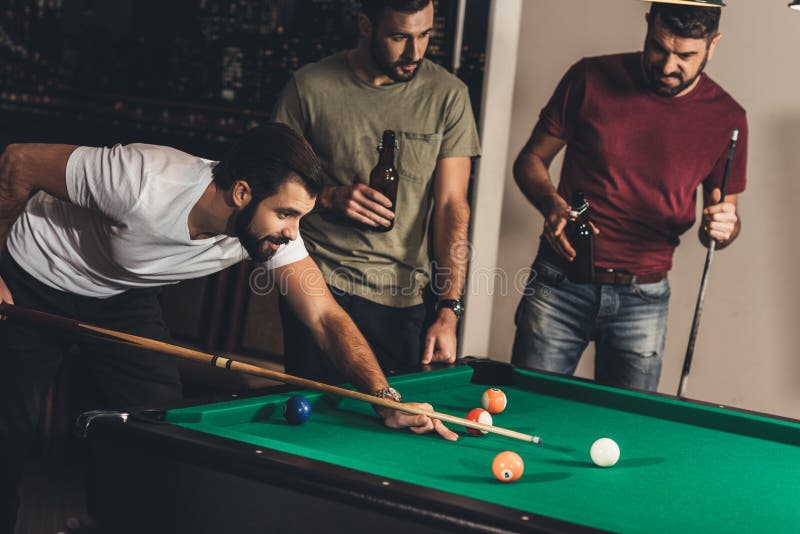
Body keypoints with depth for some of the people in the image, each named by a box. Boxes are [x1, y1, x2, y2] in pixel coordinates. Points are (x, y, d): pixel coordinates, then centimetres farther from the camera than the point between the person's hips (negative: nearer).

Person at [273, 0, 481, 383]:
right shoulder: (310, 87, -2)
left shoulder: (448, 96, 0)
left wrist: (448, 310, -11)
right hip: (321, 280, -1)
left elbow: (451, 205, -3)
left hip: (404, 297, 1)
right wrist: (328, 195, -14)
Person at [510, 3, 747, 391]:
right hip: (560, 285, 0)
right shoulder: (591, 79, -4)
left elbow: (724, 213, 9)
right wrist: (553, 205, -15)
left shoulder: (727, 118, -2)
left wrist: (723, 226, -15)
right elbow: (530, 160, 5)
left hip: (644, 300, 0)